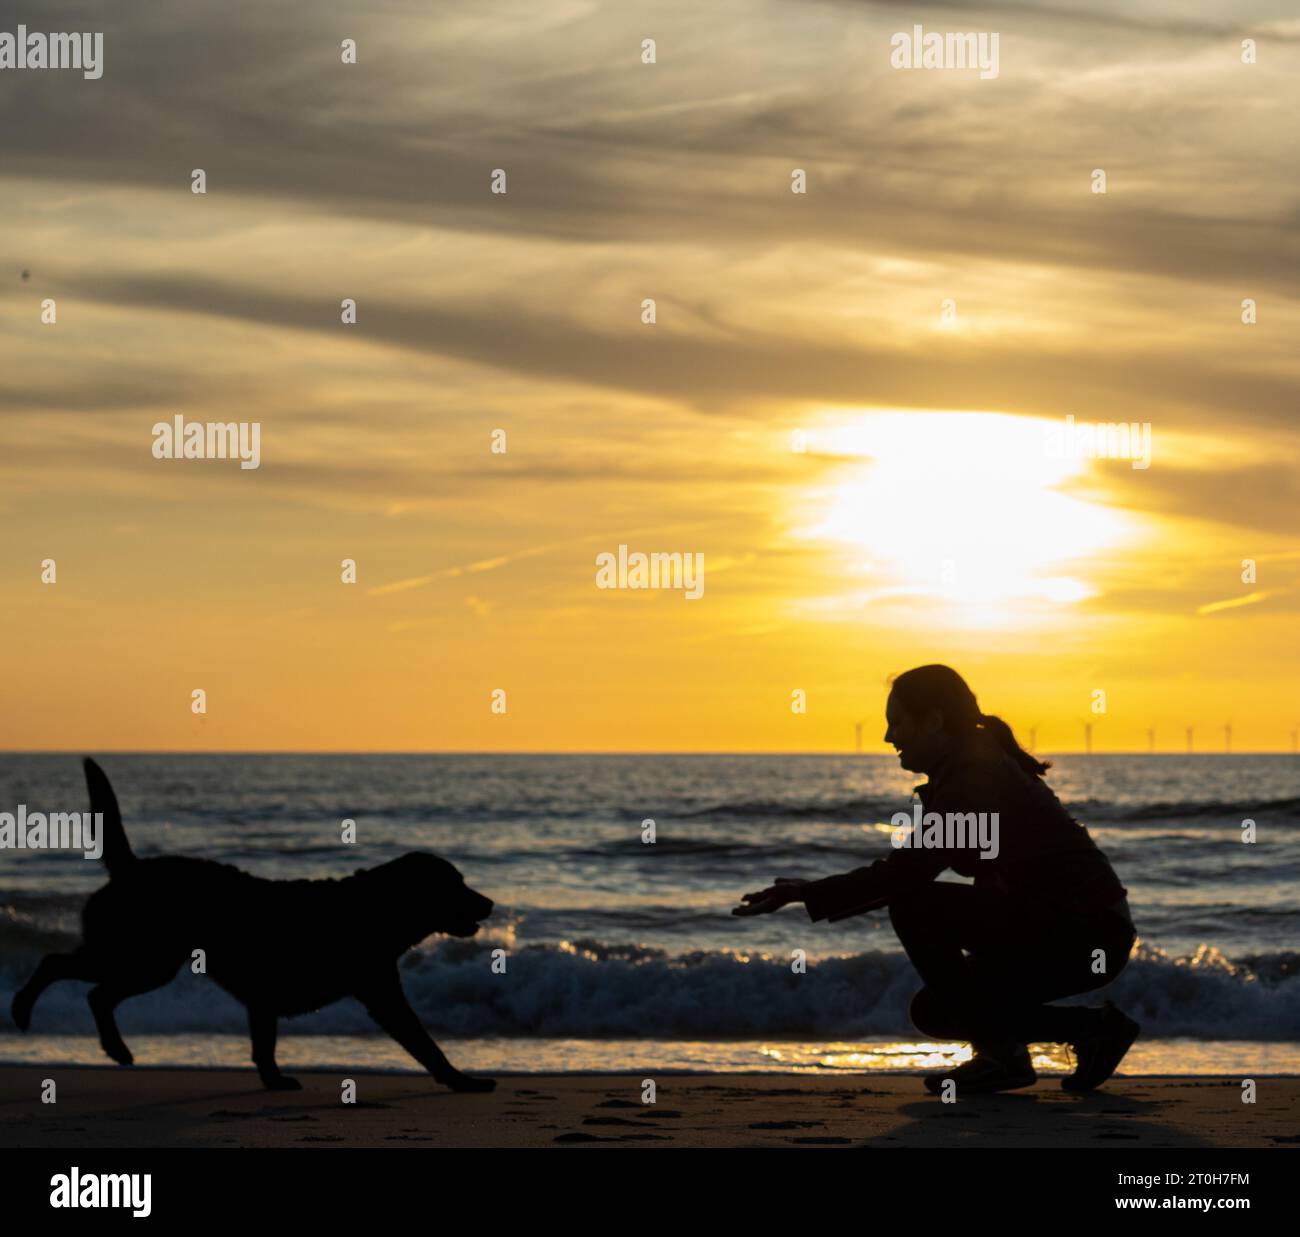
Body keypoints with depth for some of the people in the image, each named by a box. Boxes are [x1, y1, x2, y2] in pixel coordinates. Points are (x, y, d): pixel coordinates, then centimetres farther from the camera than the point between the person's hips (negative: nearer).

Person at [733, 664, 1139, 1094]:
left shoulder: (974, 778, -18)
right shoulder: (978, 768, 13)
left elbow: (905, 873, -23)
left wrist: (808, 894, -18)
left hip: (1087, 935, -10)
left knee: (915, 907, -16)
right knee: (933, 1010, 13)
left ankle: (998, 1051, -9)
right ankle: (1091, 1027, 10)